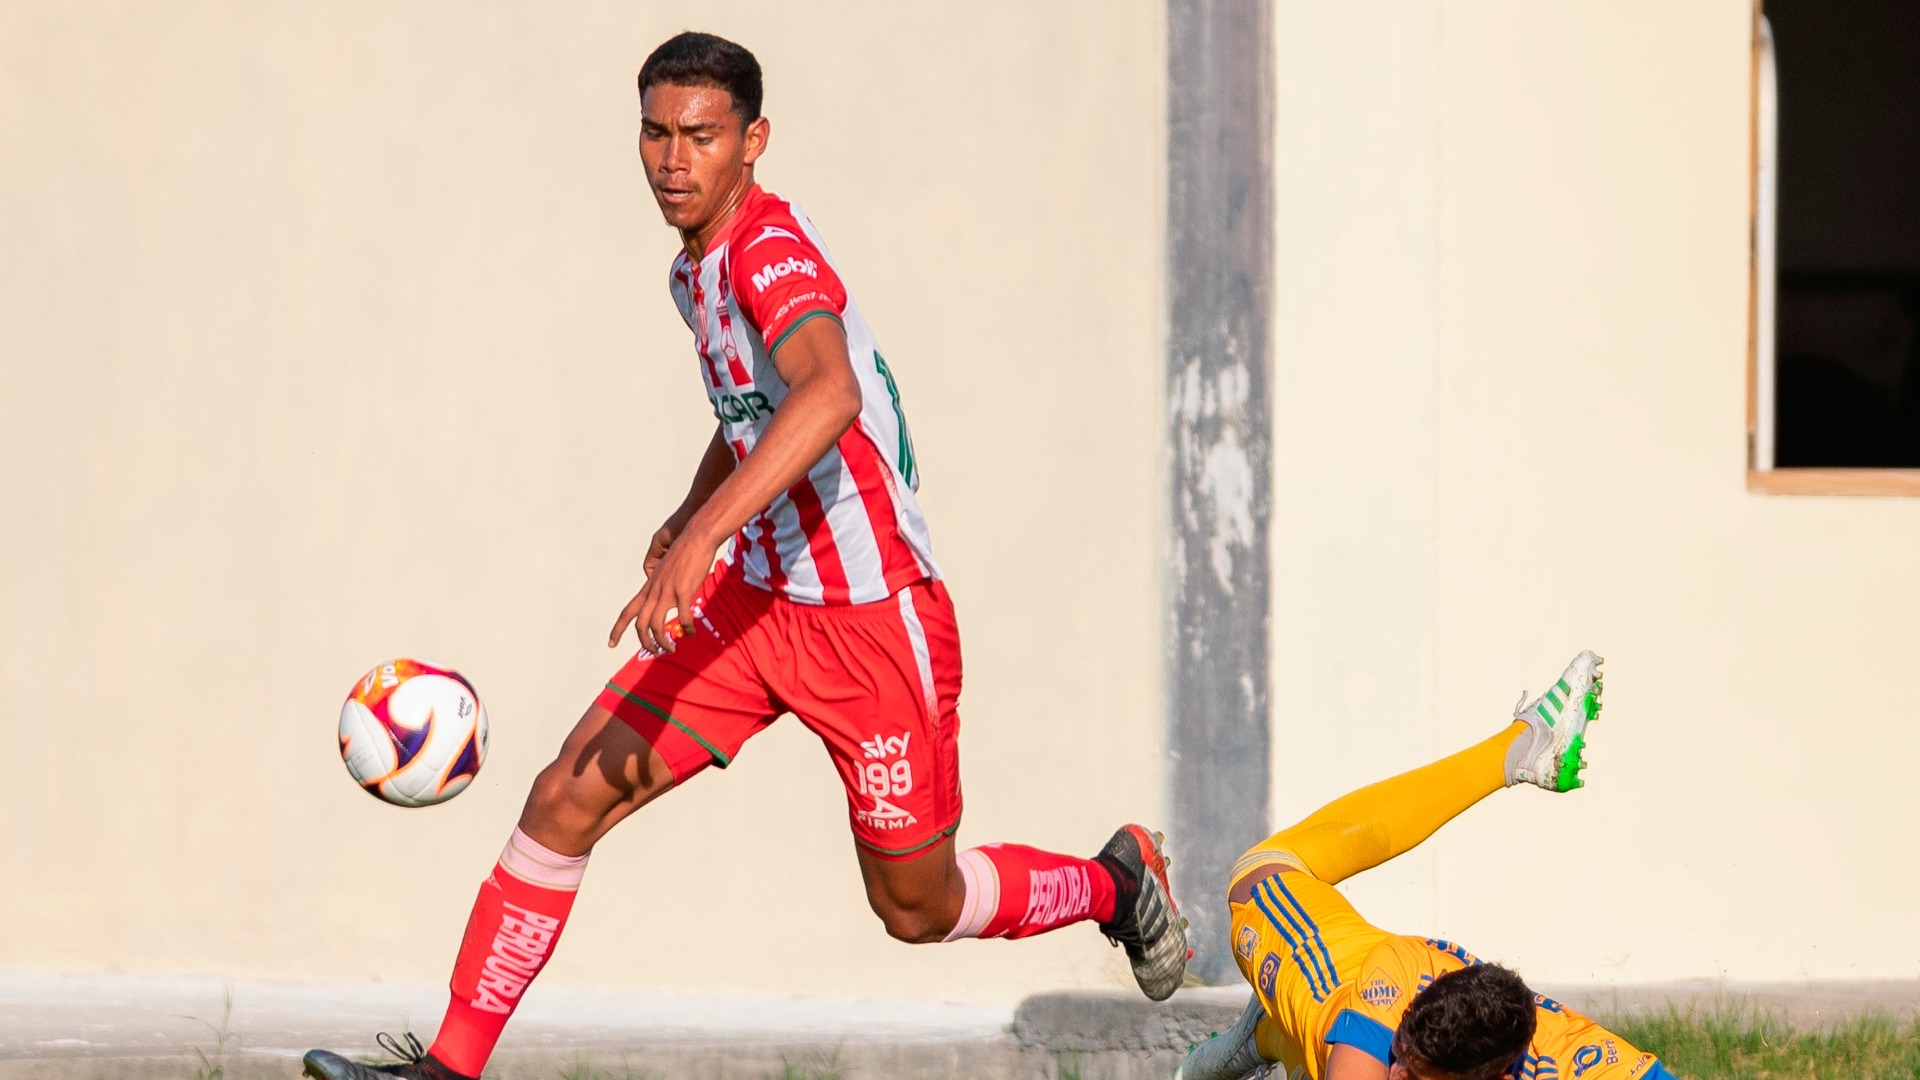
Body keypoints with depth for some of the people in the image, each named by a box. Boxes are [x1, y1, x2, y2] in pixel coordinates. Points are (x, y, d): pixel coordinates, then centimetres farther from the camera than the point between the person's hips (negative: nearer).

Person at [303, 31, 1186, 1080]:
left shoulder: (771, 250, -22)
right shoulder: (694, 266, 7)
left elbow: (830, 393, -44)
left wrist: (706, 534, -52)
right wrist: (690, 511, 17)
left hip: (875, 624, -8)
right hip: (753, 601, 8)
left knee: (916, 906, 7)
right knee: (566, 798, -7)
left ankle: (1115, 883, 36)